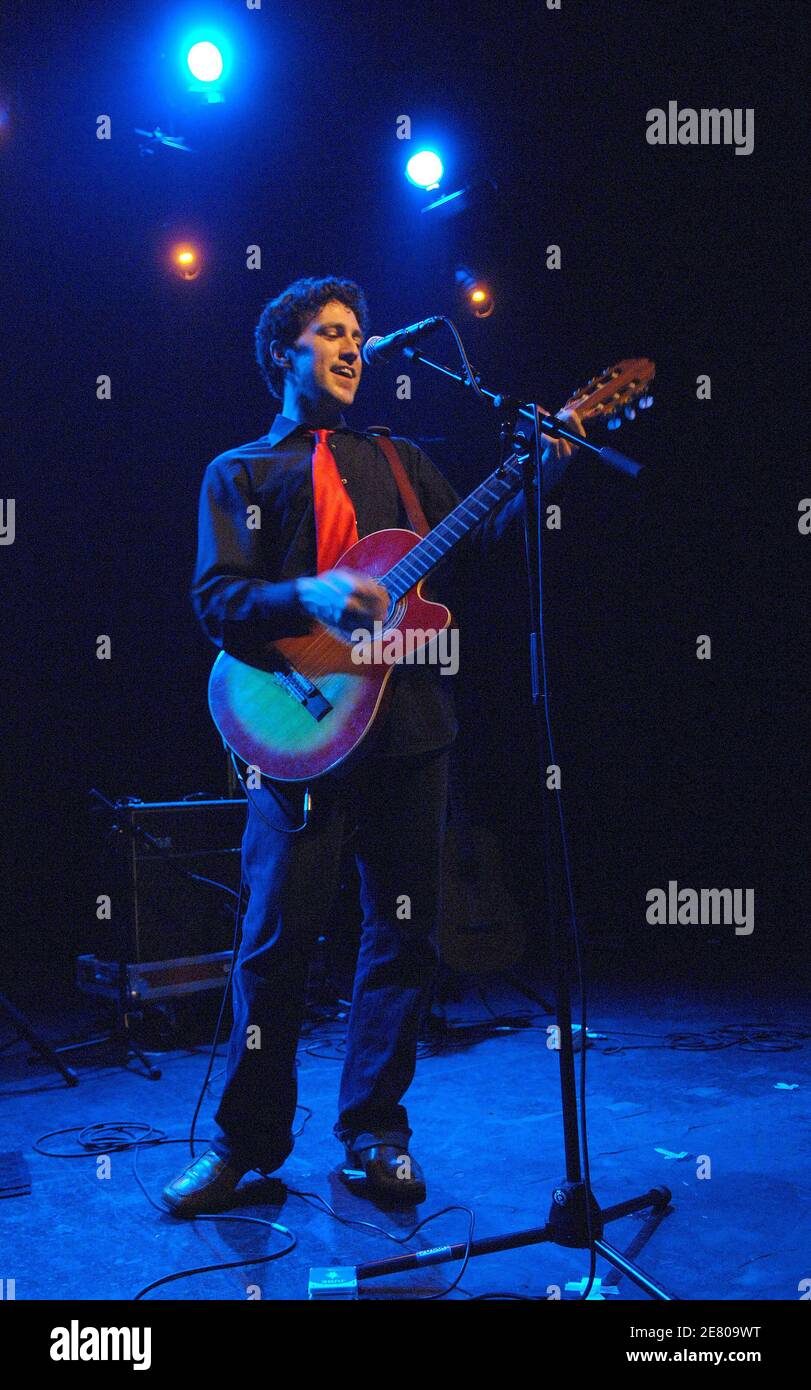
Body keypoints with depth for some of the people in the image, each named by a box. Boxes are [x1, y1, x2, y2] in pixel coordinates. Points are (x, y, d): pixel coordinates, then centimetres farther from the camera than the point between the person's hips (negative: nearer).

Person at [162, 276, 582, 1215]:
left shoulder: (397, 459, 21)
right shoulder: (238, 474, 10)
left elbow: (477, 544, 11)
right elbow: (216, 600, -3)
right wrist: (308, 594, -20)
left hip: (408, 724, 3)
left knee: (404, 933, 5)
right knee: (277, 935, -4)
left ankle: (373, 1129, 19)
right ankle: (246, 1138, 12)